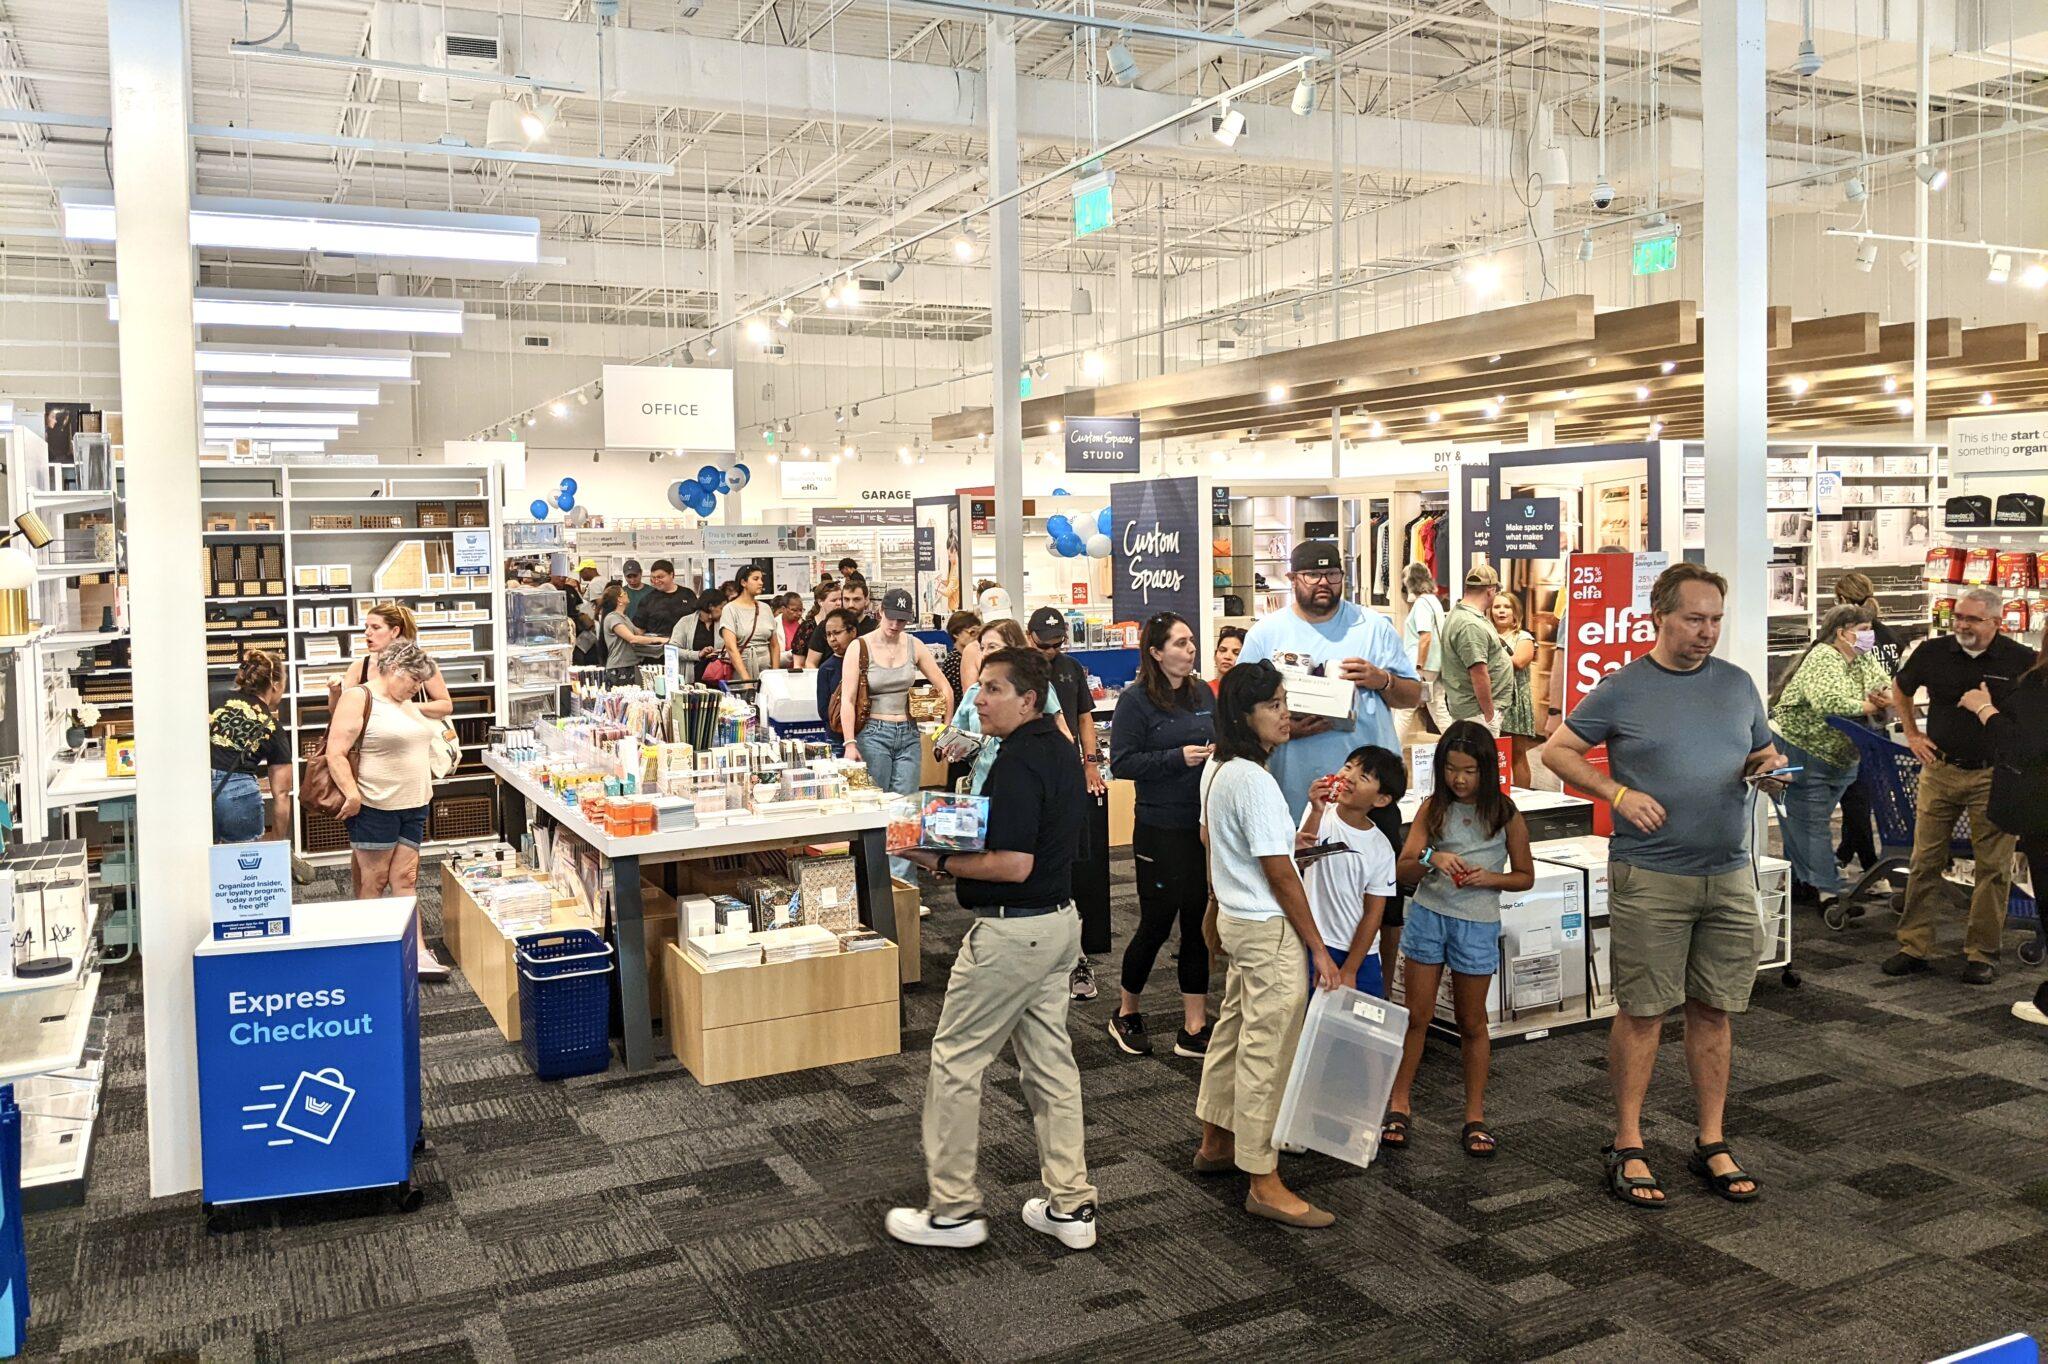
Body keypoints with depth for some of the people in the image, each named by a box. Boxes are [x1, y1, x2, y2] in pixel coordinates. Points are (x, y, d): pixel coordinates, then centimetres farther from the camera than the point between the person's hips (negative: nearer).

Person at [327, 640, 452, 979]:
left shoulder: (408, 704, 14)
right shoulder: (358, 699, -10)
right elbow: (336, 753, -16)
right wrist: (352, 795, -23)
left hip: (413, 806, 7)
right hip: (375, 808, -7)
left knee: (405, 878, 4)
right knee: (374, 881, 2)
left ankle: (416, 952, 1)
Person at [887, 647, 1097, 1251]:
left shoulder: (1018, 761, -21)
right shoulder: (1060, 750, 10)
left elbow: (1014, 865, -26)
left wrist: (940, 861, -17)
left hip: (1010, 930, -10)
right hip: (1057, 922, 10)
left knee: (955, 1062, 3)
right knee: (1050, 1060, 15)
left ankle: (952, 1210, 12)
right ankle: (1070, 1206, 21)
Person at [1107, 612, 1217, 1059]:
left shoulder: (1203, 694, 8)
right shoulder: (1136, 700, -8)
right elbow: (1121, 762, -13)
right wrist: (1178, 758, -18)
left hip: (1205, 825, 5)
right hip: (1160, 829, -5)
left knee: (1198, 923, 8)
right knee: (1157, 922, 4)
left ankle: (1194, 1029, 16)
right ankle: (1125, 1014, 27)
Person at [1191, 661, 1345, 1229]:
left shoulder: (1217, 771, 6)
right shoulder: (1255, 782, -23)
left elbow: (1208, 838, 20)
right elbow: (1281, 877, -21)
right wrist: (1318, 949, -15)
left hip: (1237, 919, 10)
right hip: (1269, 930, -10)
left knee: (1233, 1029, 21)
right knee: (1267, 1052, -4)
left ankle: (1216, 1143, 35)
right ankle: (1264, 1183, 3)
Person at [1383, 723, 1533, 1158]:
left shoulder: (1506, 816, -3)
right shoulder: (1433, 808, 0)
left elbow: (1525, 877, 5)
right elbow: (1405, 872, -4)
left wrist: (1488, 878, -14)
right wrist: (1431, 858, -25)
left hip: (1477, 925, -1)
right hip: (1427, 915, 1)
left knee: (1472, 1022, 10)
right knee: (1416, 1016, 6)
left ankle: (1475, 1117, 20)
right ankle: (1399, 1104, 18)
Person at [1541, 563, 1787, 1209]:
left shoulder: (1738, 684, 10)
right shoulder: (1622, 689, -3)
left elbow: (1761, 757, 20)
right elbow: (1556, 750, 0)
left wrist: (1767, 768, -4)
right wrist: (1618, 792, -12)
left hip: (1729, 875, 4)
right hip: (1649, 880, -4)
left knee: (1713, 1010, 11)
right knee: (1642, 1011, 1)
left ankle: (1711, 1143, 22)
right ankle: (1628, 1146, 13)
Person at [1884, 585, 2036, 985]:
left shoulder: (2020, 660, -7)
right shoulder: (1934, 652, 0)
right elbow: (1901, 689, 19)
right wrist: (1912, 734, 12)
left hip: (1993, 776, -2)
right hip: (1940, 769, 2)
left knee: (1993, 868, 3)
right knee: (1925, 862, 5)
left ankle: (1982, 953, 13)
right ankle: (1914, 947, 13)